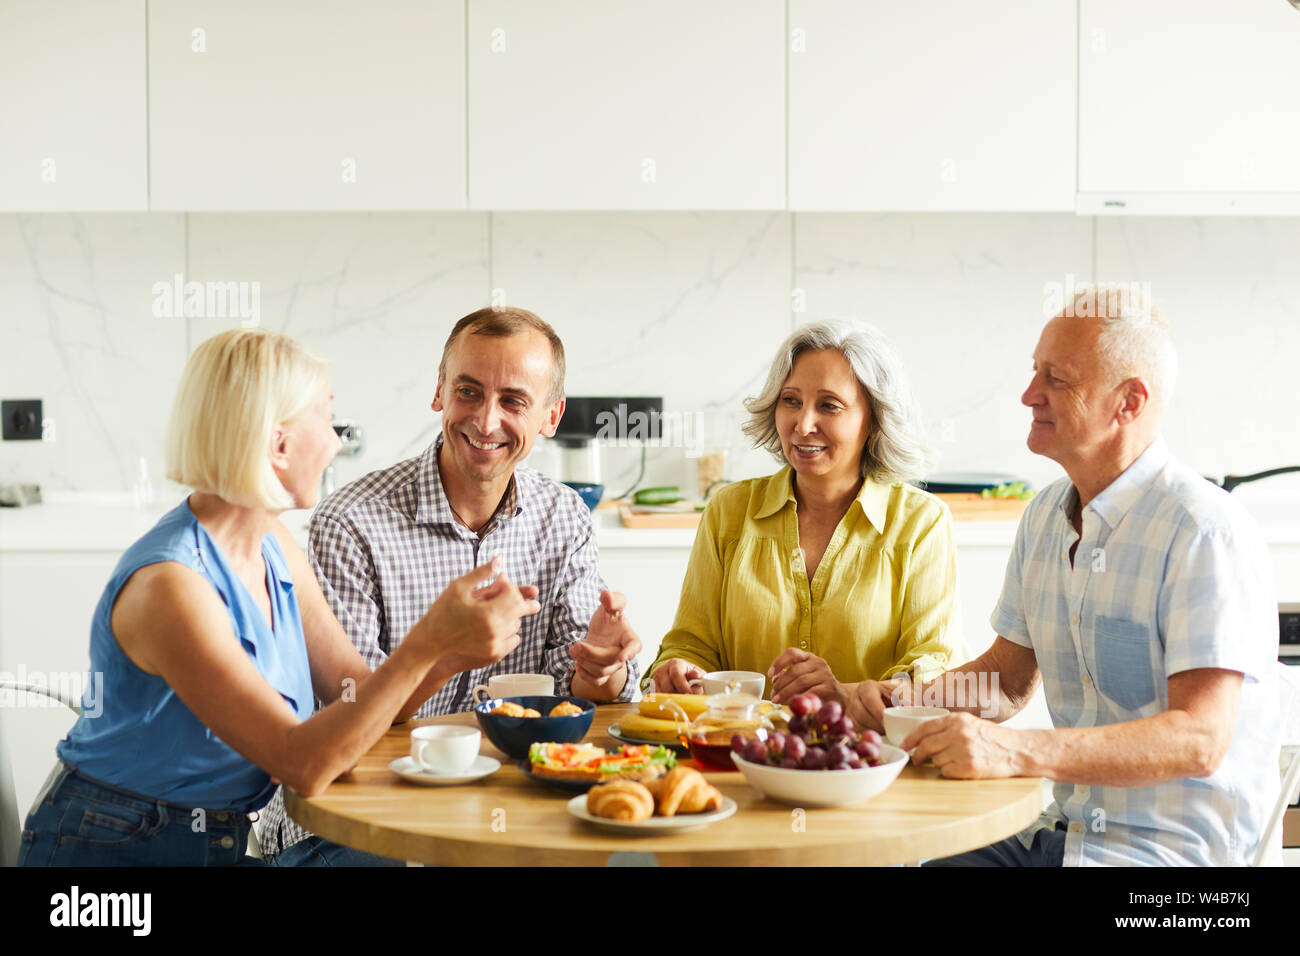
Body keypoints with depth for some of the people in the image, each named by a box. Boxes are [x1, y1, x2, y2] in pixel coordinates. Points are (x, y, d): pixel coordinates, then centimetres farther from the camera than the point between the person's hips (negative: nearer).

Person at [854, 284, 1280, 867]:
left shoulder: (1206, 534, -16)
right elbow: (1009, 677, 18)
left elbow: (1200, 740, -24)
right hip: (1064, 831, 7)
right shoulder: (1044, 517, 10)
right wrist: (908, 700, -2)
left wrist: (1018, 752, -35)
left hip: (1174, 848, -7)